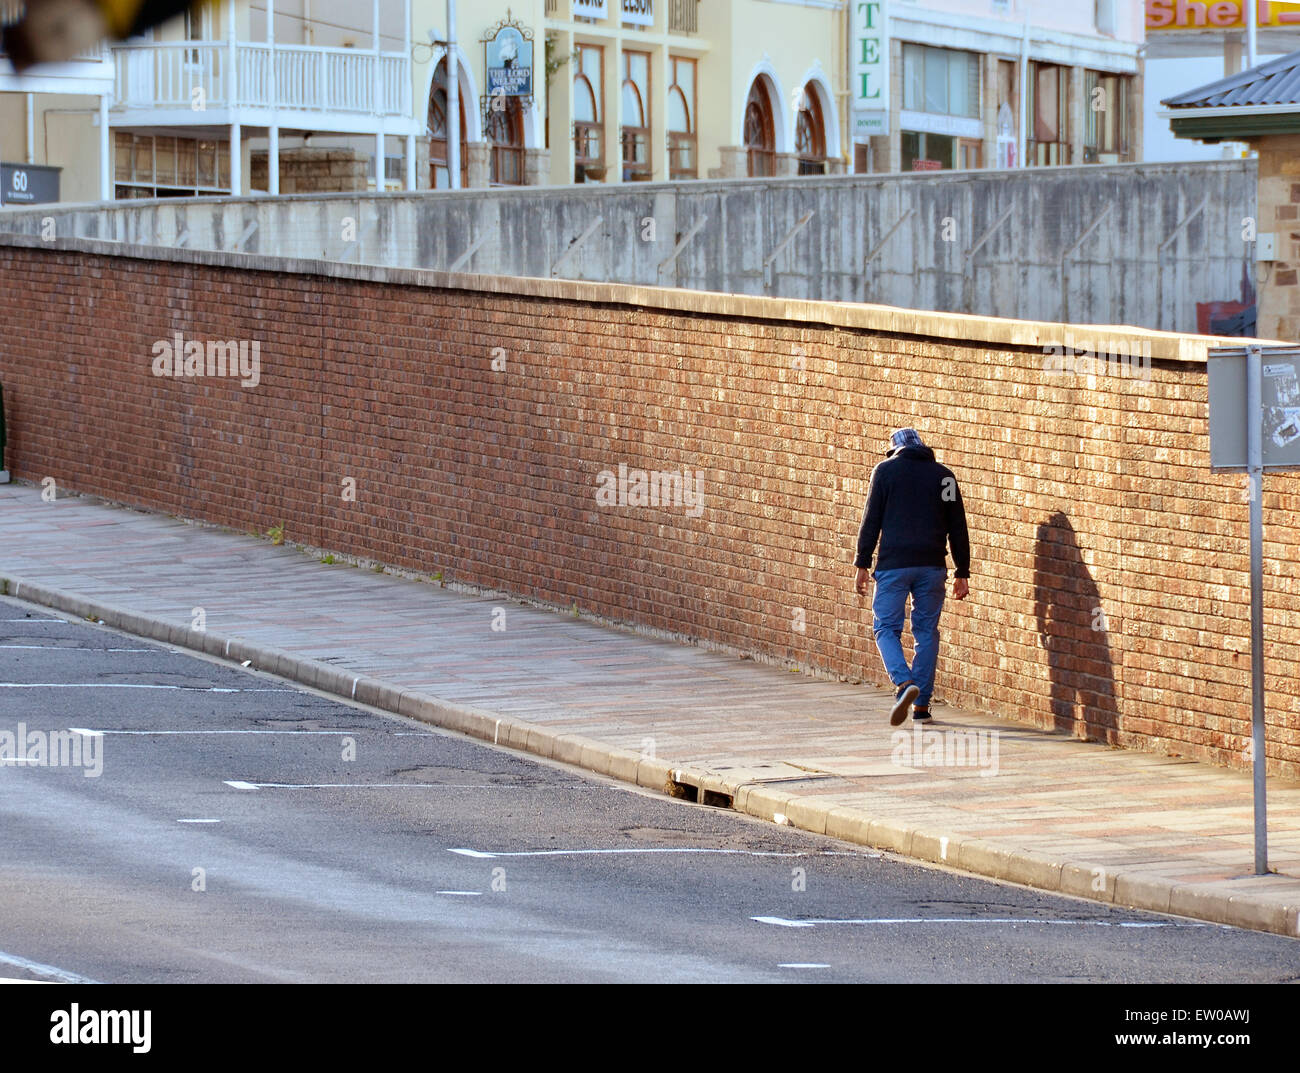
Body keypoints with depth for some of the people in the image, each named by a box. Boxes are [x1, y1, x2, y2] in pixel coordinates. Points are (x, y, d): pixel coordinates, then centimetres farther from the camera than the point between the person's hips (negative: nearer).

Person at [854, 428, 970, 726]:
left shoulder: (886, 470, 4)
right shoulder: (943, 475, 11)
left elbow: (871, 520, -1)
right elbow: (958, 529, 11)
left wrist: (863, 565, 1)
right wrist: (962, 573, 14)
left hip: (893, 564, -3)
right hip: (932, 566, 3)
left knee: (887, 628, 3)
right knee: (927, 632, 10)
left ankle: (904, 683, -21)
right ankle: (922, 705, 9)